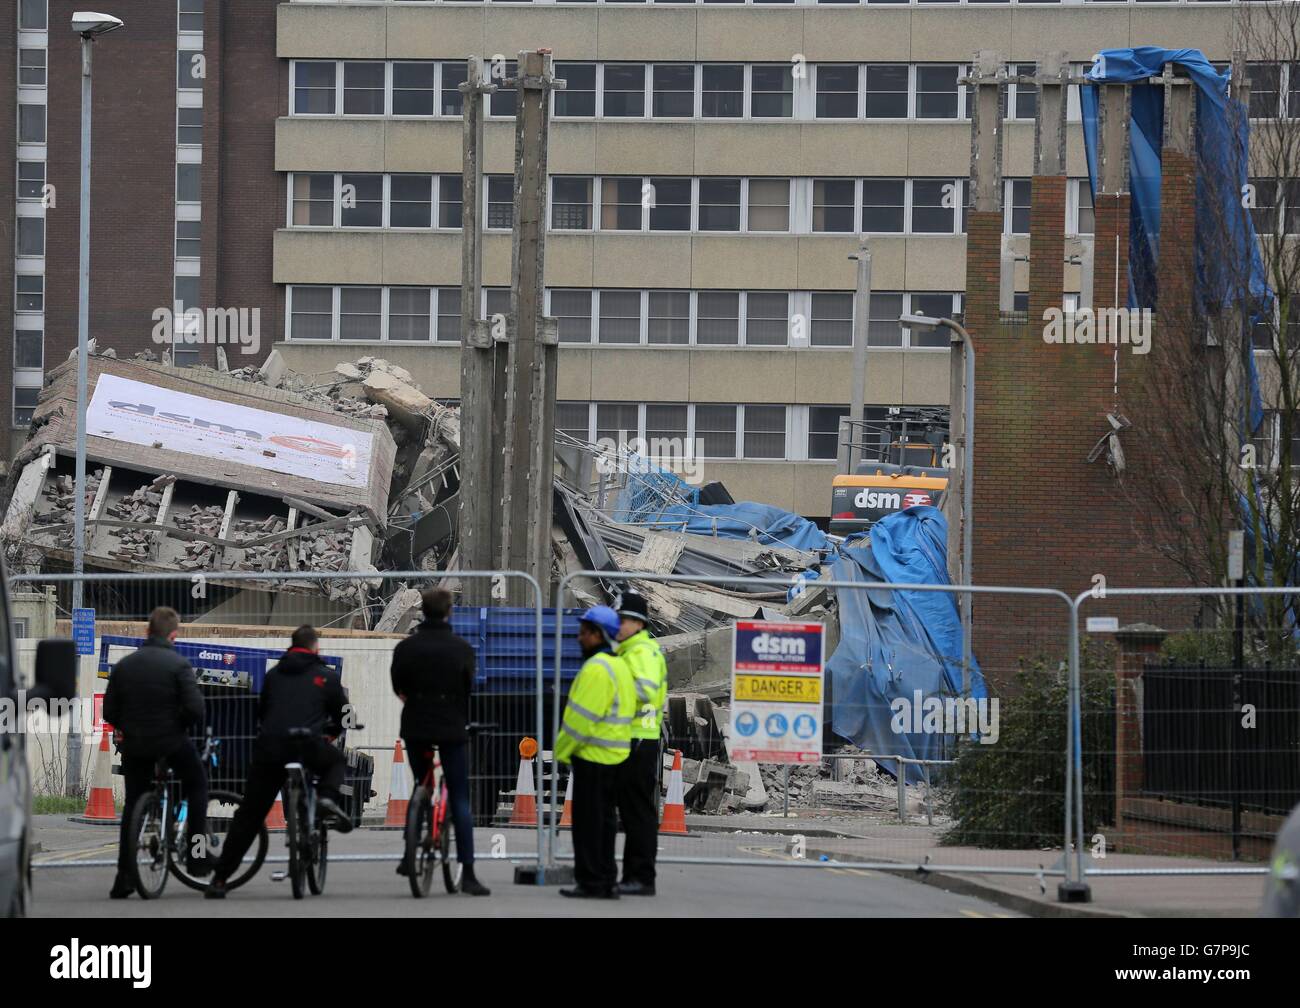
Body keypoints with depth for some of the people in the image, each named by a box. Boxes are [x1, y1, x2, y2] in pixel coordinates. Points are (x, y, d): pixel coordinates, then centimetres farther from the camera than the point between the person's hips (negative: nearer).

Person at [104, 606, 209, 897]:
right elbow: (194, 707, -17)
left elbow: (109, 711, 3)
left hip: (134, 745, 3)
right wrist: (190, 726, 4)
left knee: (133, 806, 13)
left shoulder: (124, 665, 2)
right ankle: (196, 856, 16)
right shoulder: (177, 664, -11)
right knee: (197, 785, 22)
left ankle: (124, 878, 7)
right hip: (172, 741, -3)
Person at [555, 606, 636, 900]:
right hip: (614, 755, 10)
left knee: (588, 820, -4)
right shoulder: (619, 666, 15)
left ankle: (591, 882, -4)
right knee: (603, 818, 14)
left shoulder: (596, 669, -17)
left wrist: (562, 751, -9)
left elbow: (582, 717, -20)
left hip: (592, 755, -10)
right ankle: (607, 881, 17)